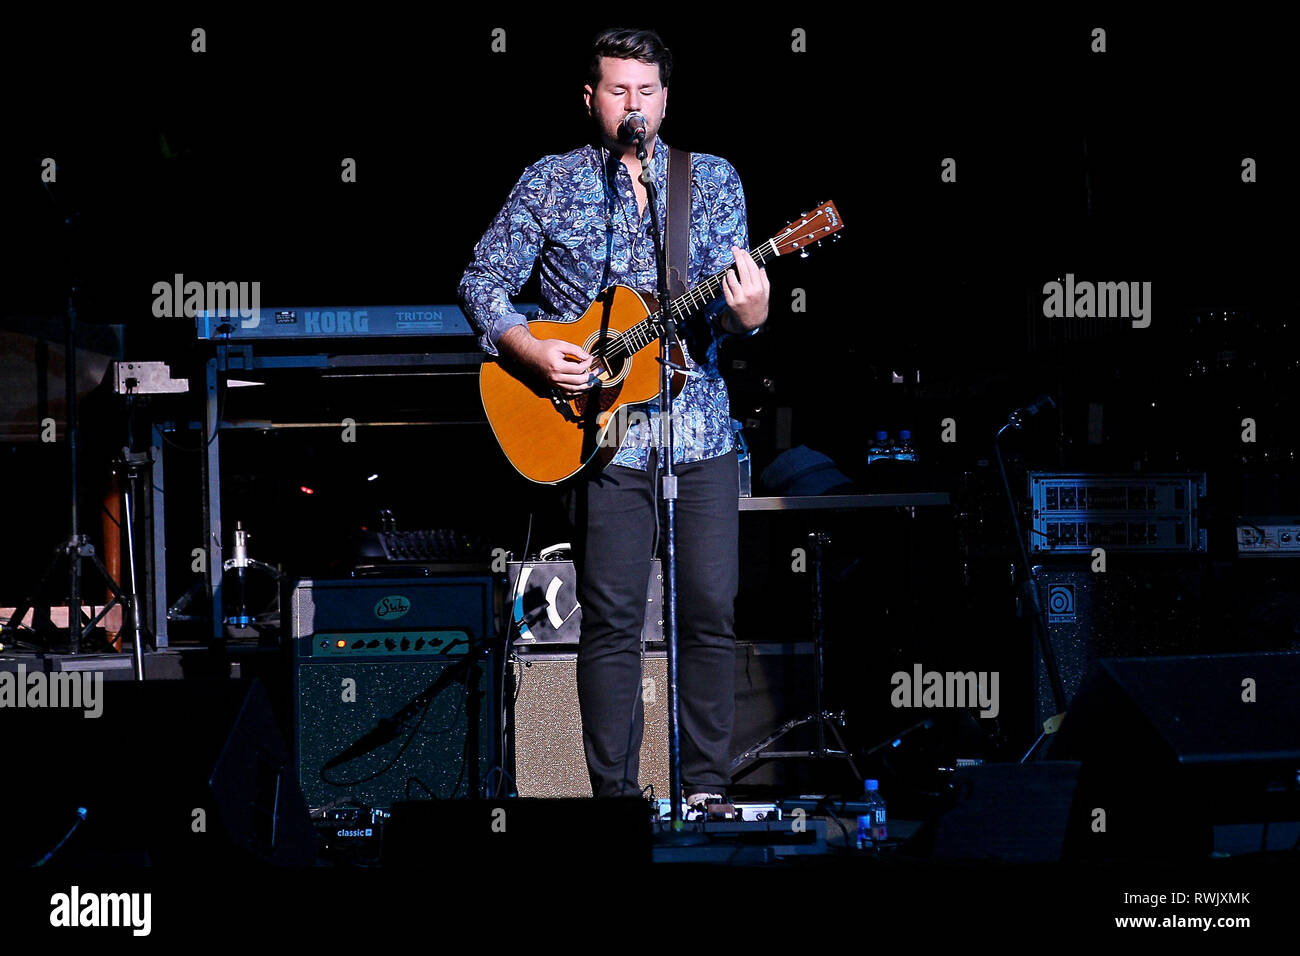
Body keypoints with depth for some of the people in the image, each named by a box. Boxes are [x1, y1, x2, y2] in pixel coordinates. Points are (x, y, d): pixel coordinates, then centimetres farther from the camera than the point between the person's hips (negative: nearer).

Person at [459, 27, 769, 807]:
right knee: (612, 617, -3)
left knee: (712, 609, 0)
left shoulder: (713, 180, 10)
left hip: (700, 427, 2)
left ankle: (707, 786, 10)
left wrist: (748, 316, -21)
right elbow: (484, 281, 6)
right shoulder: (551, 184, 5)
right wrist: (533, 352, -10)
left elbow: (727, 292, 2)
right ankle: (615, 792, 3)